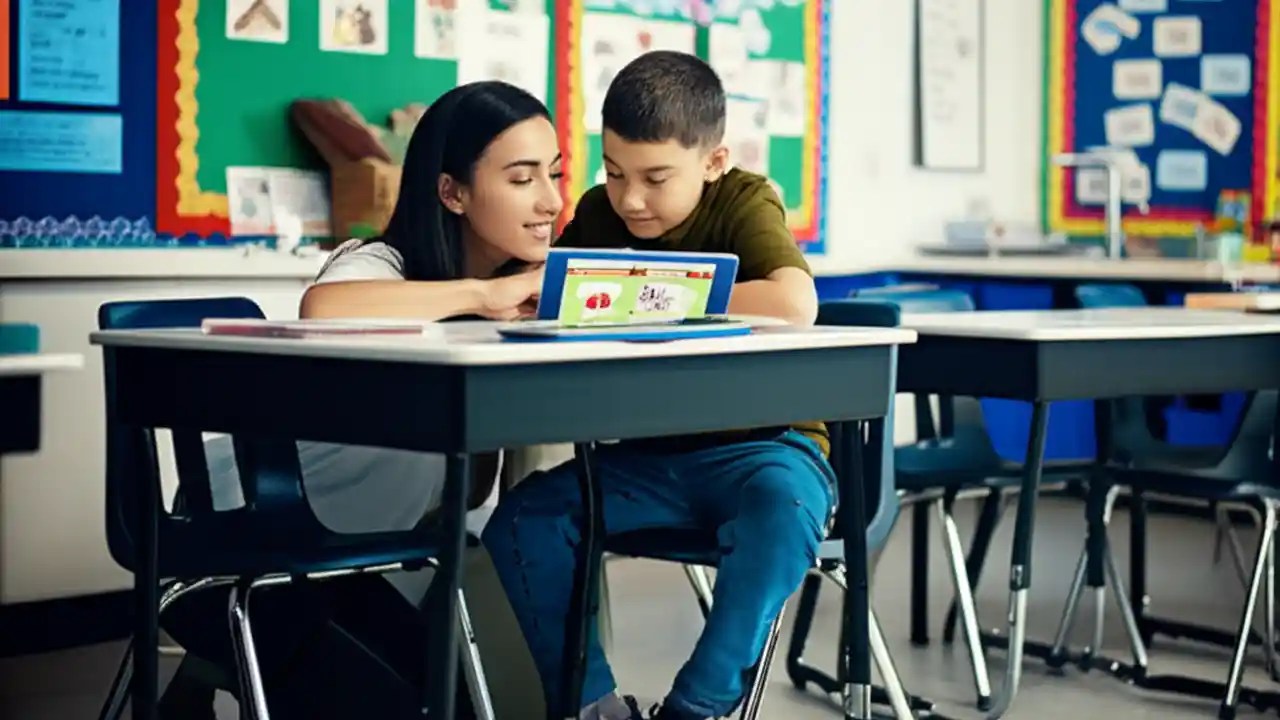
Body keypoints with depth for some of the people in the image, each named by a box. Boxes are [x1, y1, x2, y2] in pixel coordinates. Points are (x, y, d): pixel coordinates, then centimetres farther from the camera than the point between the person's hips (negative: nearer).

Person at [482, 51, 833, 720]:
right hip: (646, 456, 5)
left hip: (758, 445, -5)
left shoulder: (744, 203, -12)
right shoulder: (599, 213, 4)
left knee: (785, 500, -37)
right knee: (519, 518, -16)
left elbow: (794, 305, -31)